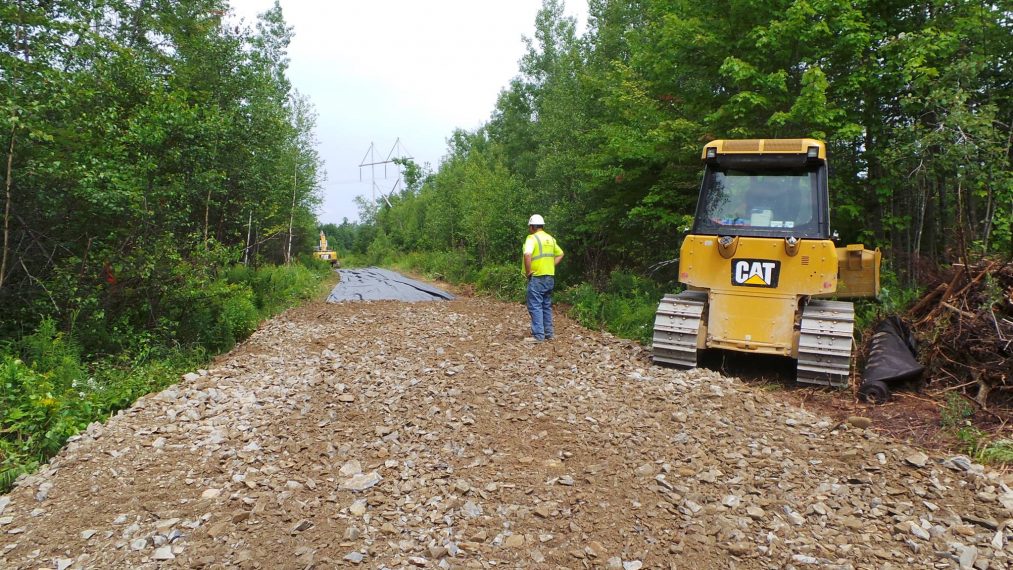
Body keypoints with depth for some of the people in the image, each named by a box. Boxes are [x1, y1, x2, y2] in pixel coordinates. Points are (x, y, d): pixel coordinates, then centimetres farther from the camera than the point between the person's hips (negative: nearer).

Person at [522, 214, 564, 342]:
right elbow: (560, 254, 21)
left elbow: (527, 255, -27)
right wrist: (551, 266, 14)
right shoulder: (550, 239, 13)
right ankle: (548, 334, 18)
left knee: (535, 306, -4)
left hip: (537, 278, -7)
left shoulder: (532, 238, -11)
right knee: (547, 306, 14)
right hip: (550, 277, 8)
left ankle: (538, 335, -6)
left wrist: (528, 272, -15)